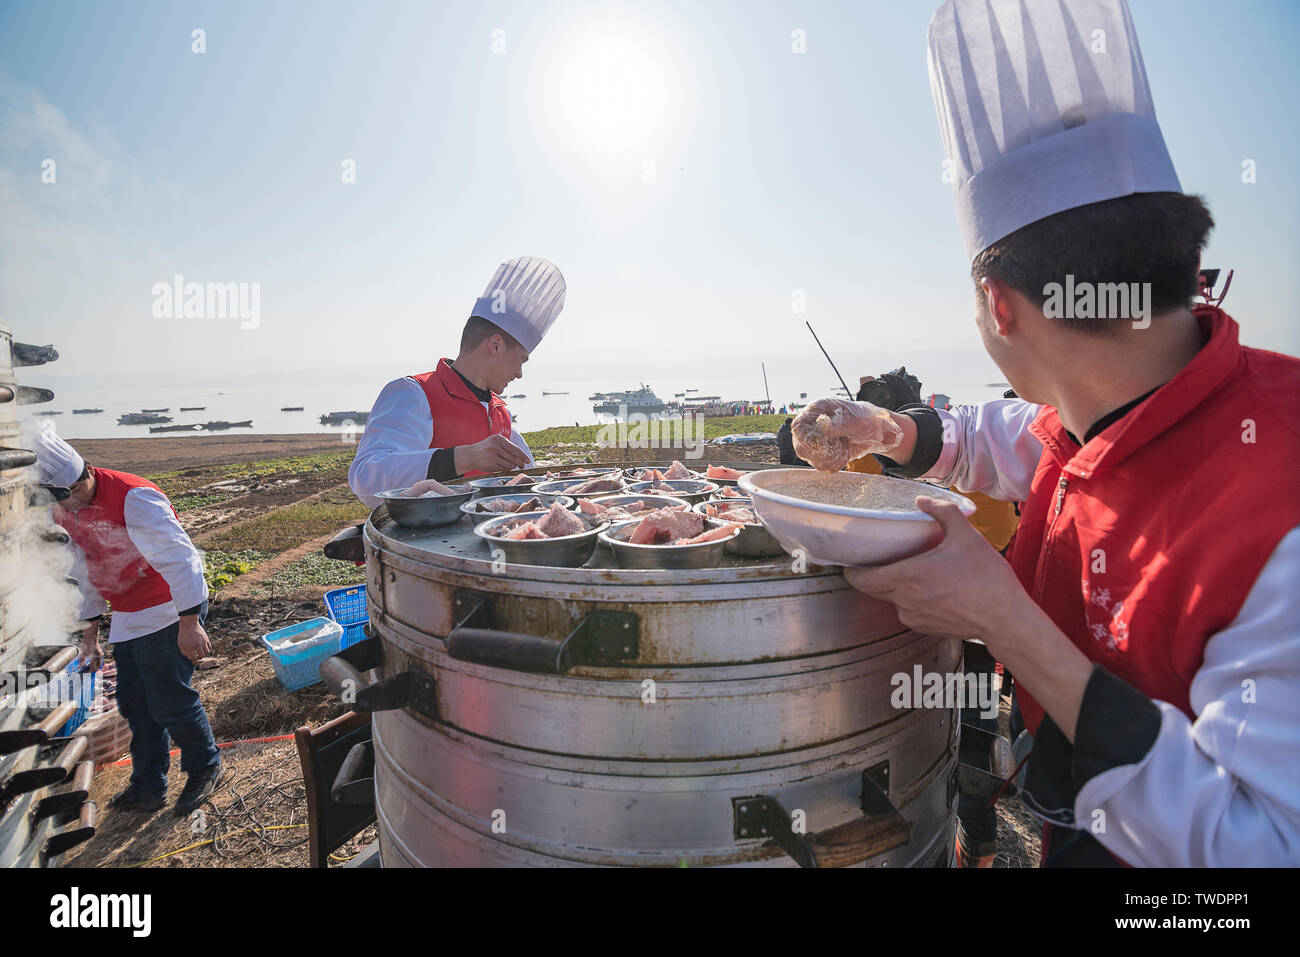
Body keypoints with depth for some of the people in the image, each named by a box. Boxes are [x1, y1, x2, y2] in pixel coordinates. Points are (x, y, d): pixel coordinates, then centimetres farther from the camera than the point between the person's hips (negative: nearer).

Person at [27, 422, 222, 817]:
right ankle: (148, 788, 29)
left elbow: (176, 557, -26)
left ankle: (205, 768, 21)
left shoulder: (133, 499, -24)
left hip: (168, 613, -8)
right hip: (127, 618, 8)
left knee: (168, 700, -2)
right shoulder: (62, 508, 2)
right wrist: (90, 625, 17)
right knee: (134, 702, 14)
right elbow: (82, 566, 15)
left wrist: (189, 623, -27)